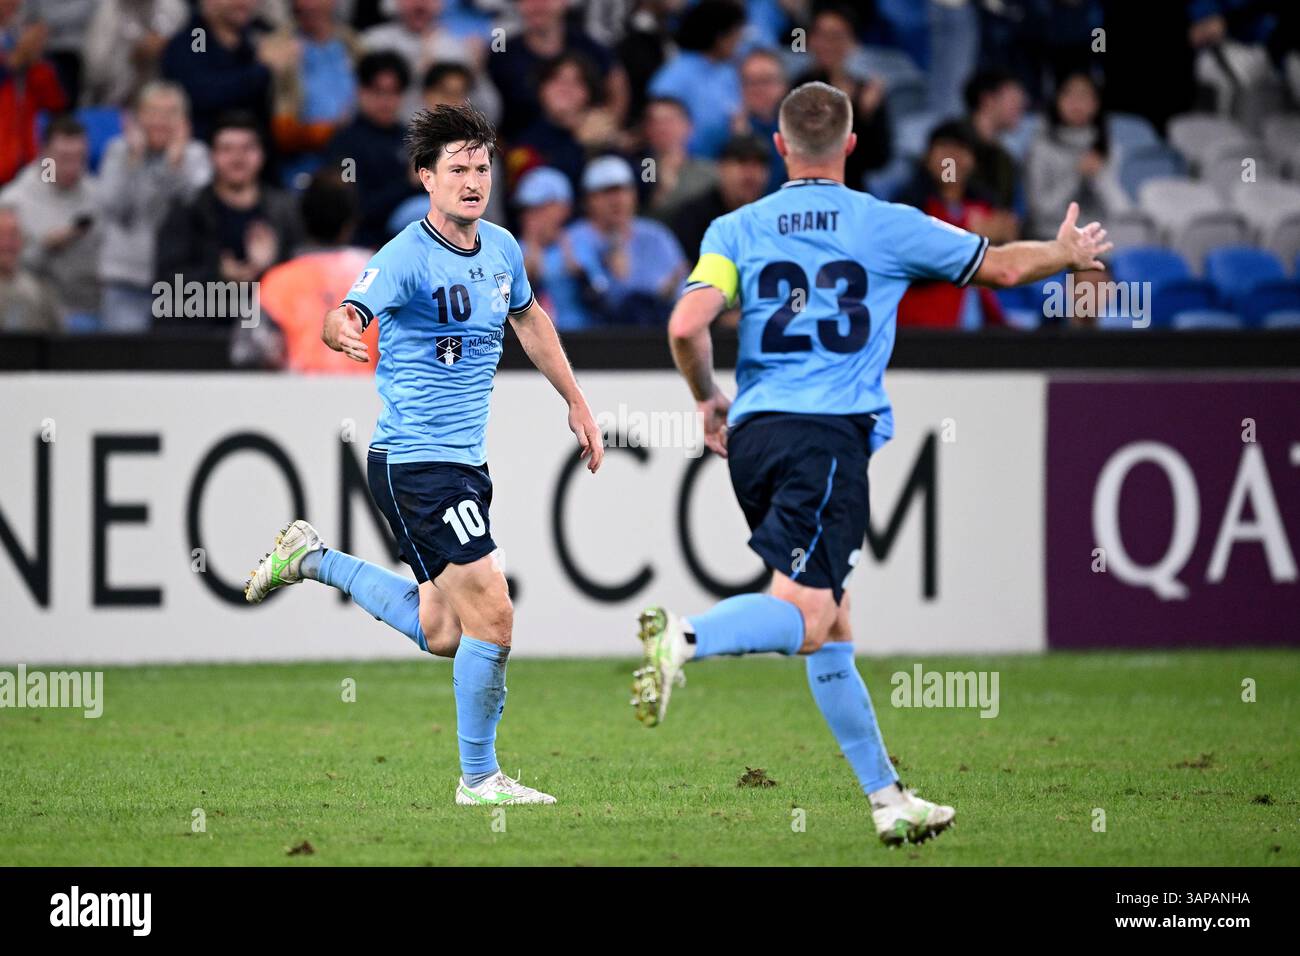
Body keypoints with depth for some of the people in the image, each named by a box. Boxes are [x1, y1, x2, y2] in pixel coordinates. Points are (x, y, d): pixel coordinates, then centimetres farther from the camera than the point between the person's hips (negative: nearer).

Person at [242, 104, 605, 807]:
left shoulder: (502, 249, 8)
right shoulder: (408, 257, -16)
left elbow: (529, 320, 27)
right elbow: (345, 316, -30)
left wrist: (576, 403, 31)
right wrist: (342, 330, -54)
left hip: (465, 459, 8)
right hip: (414, 460, -8)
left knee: (440, 634, 13)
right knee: (492, 618, -12)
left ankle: (314, 559, 29)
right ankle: (480, 779, 2)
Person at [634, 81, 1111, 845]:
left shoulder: (736, 229, 9)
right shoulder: (889, 228, 5)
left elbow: (687, 326, -4)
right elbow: (1000, 265, 16)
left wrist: (708, 399, 15)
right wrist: (1069, 254, 36)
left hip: (753, 436, 5)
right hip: (829, 436, -5)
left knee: (833, 629, 11)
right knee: (805, 617, -15)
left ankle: (889, 799, 14)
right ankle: (683, 638, -41)